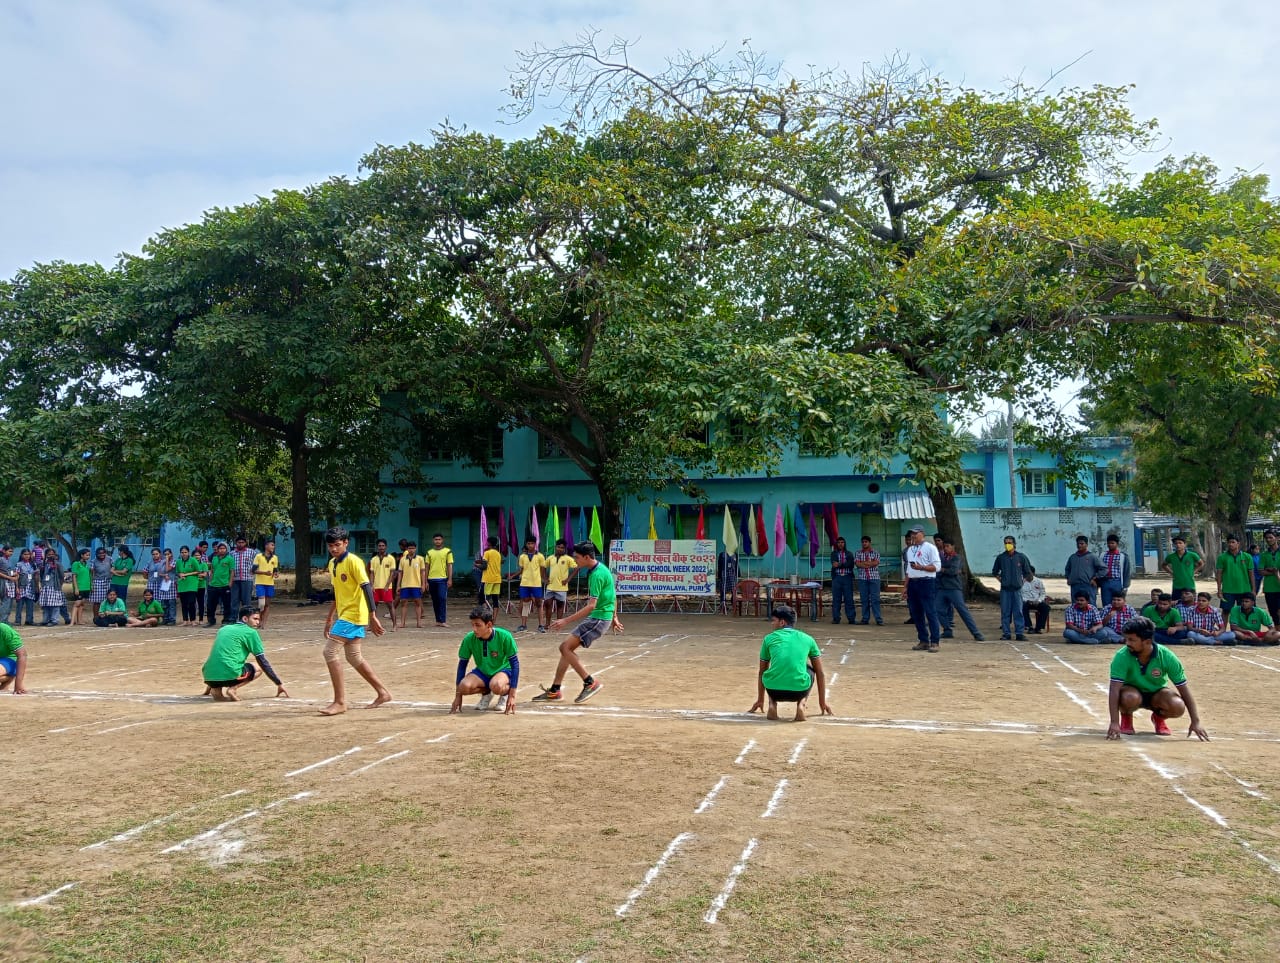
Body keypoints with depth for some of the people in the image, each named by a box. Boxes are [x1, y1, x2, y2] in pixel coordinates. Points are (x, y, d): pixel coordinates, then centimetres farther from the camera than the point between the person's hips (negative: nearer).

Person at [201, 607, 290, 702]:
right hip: (229, 675, -6)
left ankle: (216, 689, 7)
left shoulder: (224, 629, 23)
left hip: (209, 676, 6)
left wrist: (210, 684, 46)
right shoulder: (250, 632, 4)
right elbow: (263, 662, 3)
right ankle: (232, 689, -6)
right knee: (259, 667, 15)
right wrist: (279, 684, 9)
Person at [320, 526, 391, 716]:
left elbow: (366, 588, -18)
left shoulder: (353, 561, -13)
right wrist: (330, 618, 23)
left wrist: (372, 616, -23)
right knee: (354, 657, 12)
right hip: (344, 615, 9)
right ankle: (383, 693, 22)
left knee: (330, 651, -13)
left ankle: (340, 702, -8)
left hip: (353, 615, -9)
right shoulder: (332, 563, 12)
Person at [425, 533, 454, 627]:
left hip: (442, 579, -4)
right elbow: (427, 567, 12)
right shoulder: (429, 552, 11)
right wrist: (426, 581, 7)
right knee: (435, 600, 8)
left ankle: (443, 620, -11)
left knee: (442, 599, -11)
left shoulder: (447, 551, 2)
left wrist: (450, 579, -7)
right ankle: (438, 620, 15)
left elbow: (450, 566, 0)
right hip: (431, 579, 4)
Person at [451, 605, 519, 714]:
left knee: (496, 686, -38)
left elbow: (515, 663, -17)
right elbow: (462, 664, -3)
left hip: (503, 670, -3)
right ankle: (486, 693, 5)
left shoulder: (504, 636, -24)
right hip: (482, 672, 3)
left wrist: (512, 695, -22)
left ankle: (505, 693, 0)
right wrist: (458, 695, -3)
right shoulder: (469, 639, -16)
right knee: (464, 686, -28)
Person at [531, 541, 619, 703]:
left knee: (566, 647, -12)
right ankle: (554, 691, 12)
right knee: (566, 648, 8)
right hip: (595, 618, 10)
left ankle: (590, 682, -5)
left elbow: (591, 605, -26)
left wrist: (566, 620, -27)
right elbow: (612, 595, 22)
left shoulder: (597, 575, -20)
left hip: (598, 618, -10)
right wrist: (614, 617, 27)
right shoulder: (598, 569, 12)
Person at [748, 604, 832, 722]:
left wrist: (760, 700, 41)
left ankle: (772, 705, 10)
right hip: (799, 691, -1)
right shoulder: (807, 639, 17)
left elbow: (761, 672, 28)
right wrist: (822, 702, 35)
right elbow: (820, 673, 24)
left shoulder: (769, 638, 17)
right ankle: (801, 704, 8)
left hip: (773, 691, 1)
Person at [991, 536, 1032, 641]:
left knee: (1018, 612, -1)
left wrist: (1022, 582, 4)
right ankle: (1006, 633, 6)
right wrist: (1001, 580, 8)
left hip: (1017, 589, -1)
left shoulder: (1021, 557, 4)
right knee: (1005, 612, 2)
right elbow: (995, 572, 19)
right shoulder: (1000, 557, 6)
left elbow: (1028, 572, 13)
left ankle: (1019, 633, 3)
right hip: (1005, 589, 1)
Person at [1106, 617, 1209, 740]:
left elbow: (1184, 689, -16)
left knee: (1178, 706, -30)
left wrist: (1195, 722, -20)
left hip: (1156, 693, 2)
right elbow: (1114, 690, -31)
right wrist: (1114, 723, -40)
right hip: (1132, 690, -2)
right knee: (1130, 698, -38)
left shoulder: (1166, 656, -23)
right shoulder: (1122, 656, -28)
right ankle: (1126, 718, -2)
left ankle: (1158, 717, 6)